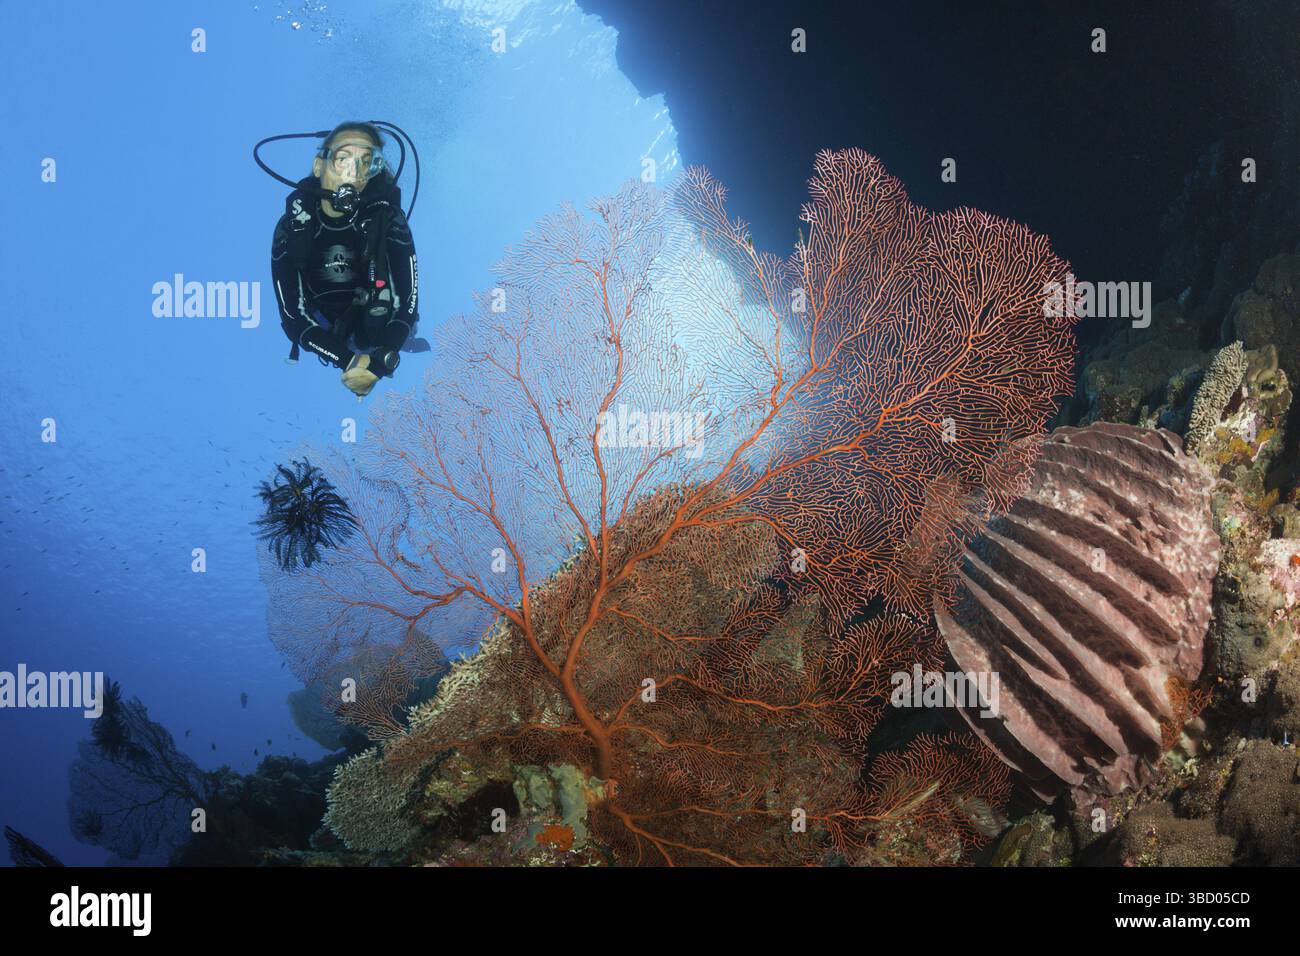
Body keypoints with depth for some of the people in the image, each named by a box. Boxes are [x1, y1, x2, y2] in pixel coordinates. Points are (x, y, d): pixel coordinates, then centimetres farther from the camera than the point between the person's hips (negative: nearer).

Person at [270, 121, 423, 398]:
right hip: (321, 349, 0)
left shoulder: (387, 220, -16)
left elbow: (407, 302, -19)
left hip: (377, 338, 0)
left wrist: (380, 362, -38)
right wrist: (350, 361, -35)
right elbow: (293, 314, -19)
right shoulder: (292, 227, -15)